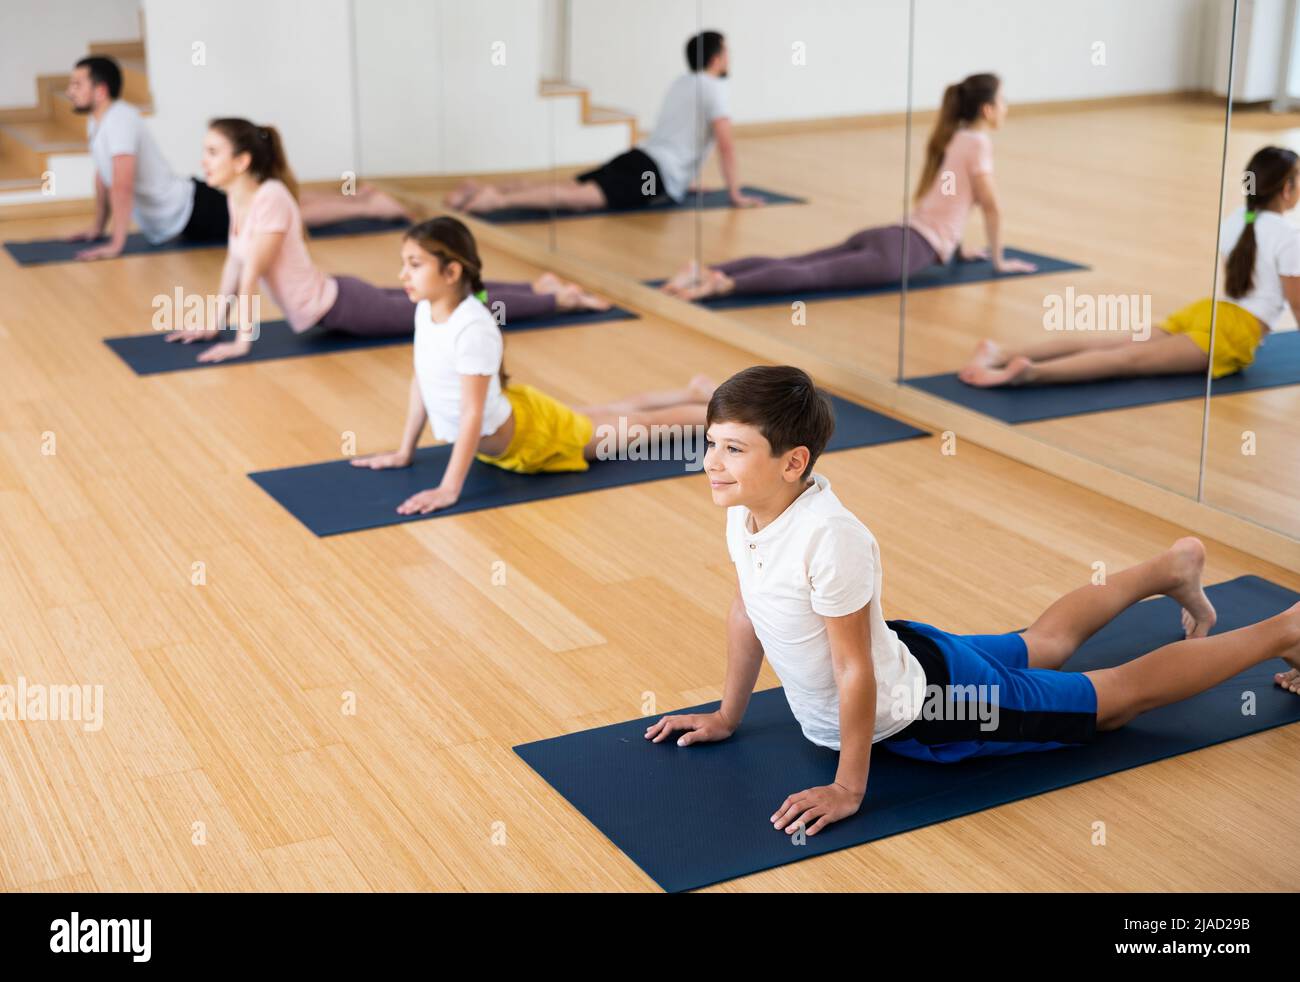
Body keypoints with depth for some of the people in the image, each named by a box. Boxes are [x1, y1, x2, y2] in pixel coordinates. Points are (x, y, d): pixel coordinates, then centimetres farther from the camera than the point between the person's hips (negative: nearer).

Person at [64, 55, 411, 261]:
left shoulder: (120, 121, -24)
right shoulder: (96, 121, 8)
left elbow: (122, 187, -32)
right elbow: (103, 178, 22)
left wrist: (116, 244, -33)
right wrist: (97, 228, 23)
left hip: (194, 212, -9)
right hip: (180, 216, 9)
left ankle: (368, 205, -4)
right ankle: (355, 196, 27)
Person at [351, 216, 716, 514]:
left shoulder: (473, 329, -38)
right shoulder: (425, 312, -12)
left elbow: (473, 414, -37)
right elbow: (421, 382, 1)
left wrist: (450, 489, -37)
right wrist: (405, 452, 6)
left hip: (522, 434, -8)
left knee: (636, 427, 9)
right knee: (600, 416, 28)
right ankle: (694, 391, 46)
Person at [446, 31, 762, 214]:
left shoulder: (681, 83, 27)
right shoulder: (713, 88, -2)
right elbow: (726, 144, -10)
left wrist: (684, 180, 45)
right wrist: (735, 194, -4)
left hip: (637, 159, 9)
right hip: (659, 175, -9)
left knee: (568, 188, -3)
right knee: (581, 197, -26)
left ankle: (483, 189, -15)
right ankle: (501, 199, -44)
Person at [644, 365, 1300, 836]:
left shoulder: (830, 538, -40)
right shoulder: (744, 514, -14)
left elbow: (855, 672, -32)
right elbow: (745, 615, 3)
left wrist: (849, 789, -24)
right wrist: (727, 716, 10)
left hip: (927, 707, -8)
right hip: (899, 650, 8)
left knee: (1118, 694, 11)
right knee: (1041, 644, 33)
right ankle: (1173, 567, 55)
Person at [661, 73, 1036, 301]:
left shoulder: (953, 139, 25)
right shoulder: (977, 142, -2)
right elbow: (991, 206, -4)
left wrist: (955, 246, 40)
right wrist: (999, 260, 6)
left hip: (891, 236, 8)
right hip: (908, 248, -8)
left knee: (792, 263, -7)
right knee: (812, 274, -25)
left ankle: (705, 270, -21)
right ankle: (725, 284, -42)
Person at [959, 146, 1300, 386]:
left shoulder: (1235, 220, 18)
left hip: (1206, 310, 6)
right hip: (1236, 332, -6)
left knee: (1110, 343, -8)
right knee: (1132, 357, -24)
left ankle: (1002, 354, -26)